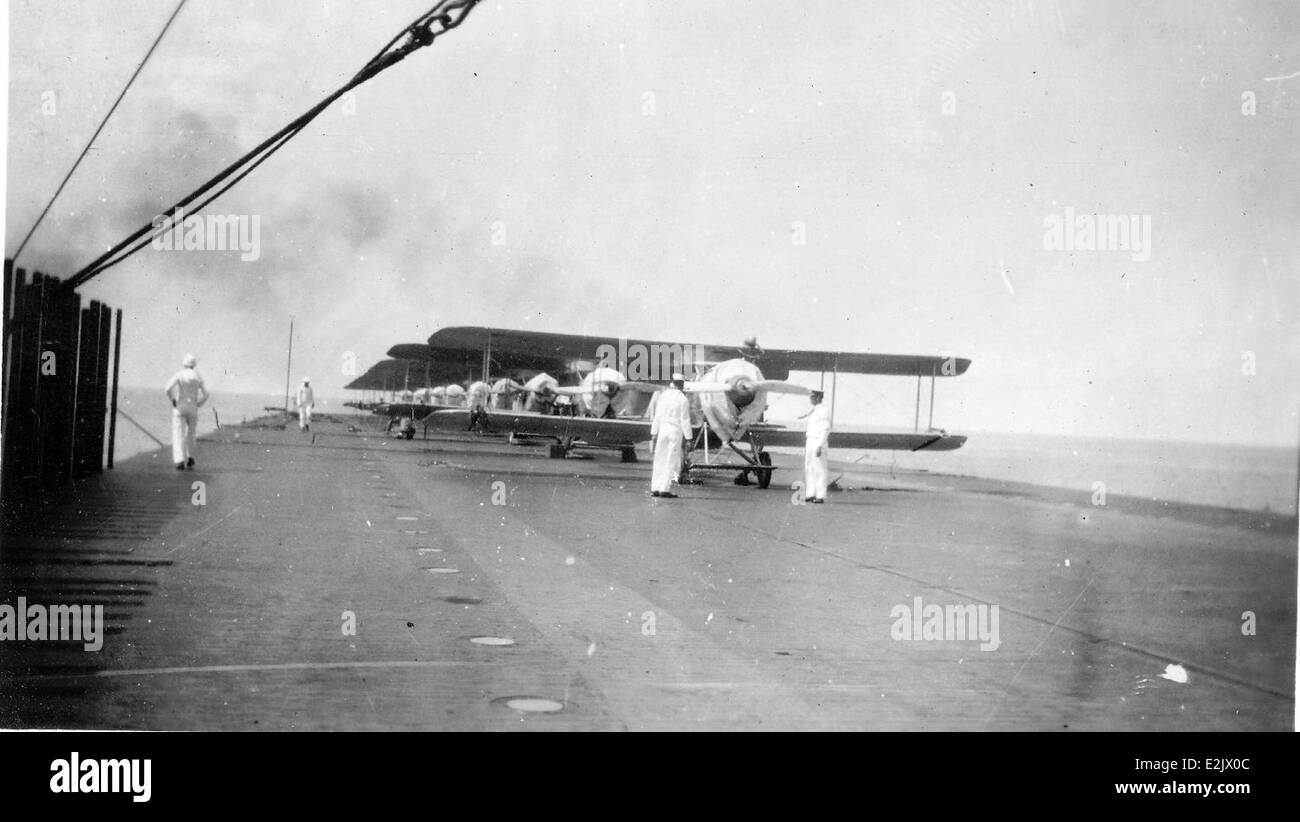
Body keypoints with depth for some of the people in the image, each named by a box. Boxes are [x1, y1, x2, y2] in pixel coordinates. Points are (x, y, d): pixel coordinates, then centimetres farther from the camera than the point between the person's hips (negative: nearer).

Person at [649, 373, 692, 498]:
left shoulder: (663, 395, 4)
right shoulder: (683, 400, -8)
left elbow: (657, 416, 7)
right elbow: (685, 421, -8)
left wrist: (654, 433, 12)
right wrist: (687, 438, -2)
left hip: (662, 428, 4)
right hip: (676, 431, -4)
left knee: (660, 460, 9)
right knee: (672, 461, 1)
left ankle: (655, 488, 7)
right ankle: (665, 489, -3)